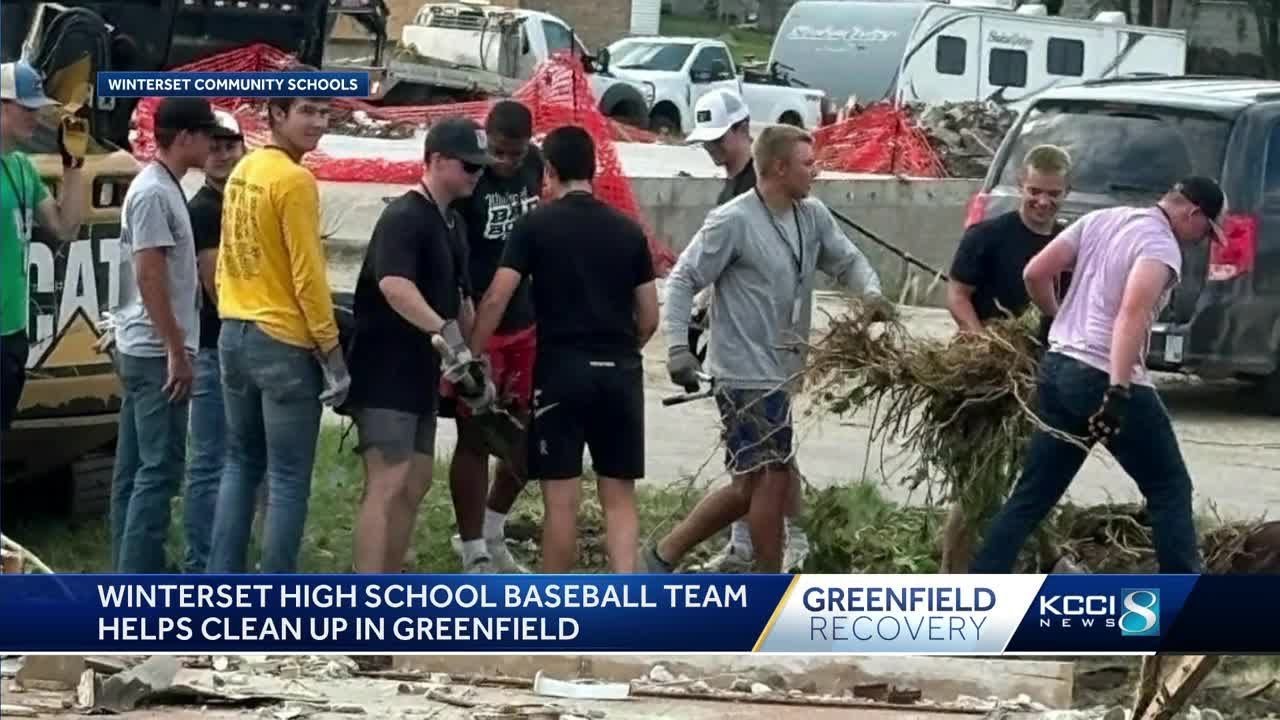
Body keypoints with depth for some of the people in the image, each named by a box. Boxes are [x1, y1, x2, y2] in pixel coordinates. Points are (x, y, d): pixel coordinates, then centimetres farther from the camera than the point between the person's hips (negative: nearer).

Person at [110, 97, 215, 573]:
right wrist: (176, 351, -21)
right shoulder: (154, 193, -17)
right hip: (156, 351, -10)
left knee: (136, 466, 12)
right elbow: (149, 275, -21)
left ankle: (131, 572, 16)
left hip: (143, 349, 10)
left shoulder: (162, 188, 14)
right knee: (160, 467, -10)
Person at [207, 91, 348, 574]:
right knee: (289, 478, -3)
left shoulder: (243, 171, 11)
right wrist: (332, 353, -13)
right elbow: (307, 273, -17)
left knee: (241, 463, 16)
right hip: (283, 341, -9)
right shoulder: (294, 180, -16)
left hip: (234, 334, 9)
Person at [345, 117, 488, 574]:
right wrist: (442, 329, -43)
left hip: (421, 375, 10)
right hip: (385, 376, -10)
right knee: (387, 486, -14)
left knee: (415, 485, 13)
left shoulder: (451, 223, 15)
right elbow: (393, 285, -33)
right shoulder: (404, 218, -16)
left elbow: (459, 298, 24)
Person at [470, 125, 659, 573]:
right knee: (619, 495, 7)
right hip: (620, 372, 3)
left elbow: (496, 300, -9)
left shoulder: (536, 225, -2)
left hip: (562, 368, -3)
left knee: (561, 499, 2)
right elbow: (649, 317, 10)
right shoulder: (628, 230, 9)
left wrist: (471, 357, 0)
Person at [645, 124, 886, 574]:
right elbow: (683, 281, -11)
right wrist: (678, 347, -19)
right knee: (773, 479, -3)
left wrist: (870, 292, -6)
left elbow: (846, 260, 17)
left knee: (751, 486, 13)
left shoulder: (813, 217, 6)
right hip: (746, 374, -8)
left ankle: (665, 555, 24)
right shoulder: (734, 221, -14)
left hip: (780, 374, 8)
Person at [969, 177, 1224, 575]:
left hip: (1058, 368, 7)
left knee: (1032, 496, 11)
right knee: (1170, 490, 6)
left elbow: (1035, 273, 11)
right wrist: (1119, 391, -33)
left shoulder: (1100, 220, 12)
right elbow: (1133, 311, -27)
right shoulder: (1161, 245, -11)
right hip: (1106, 380, -7)